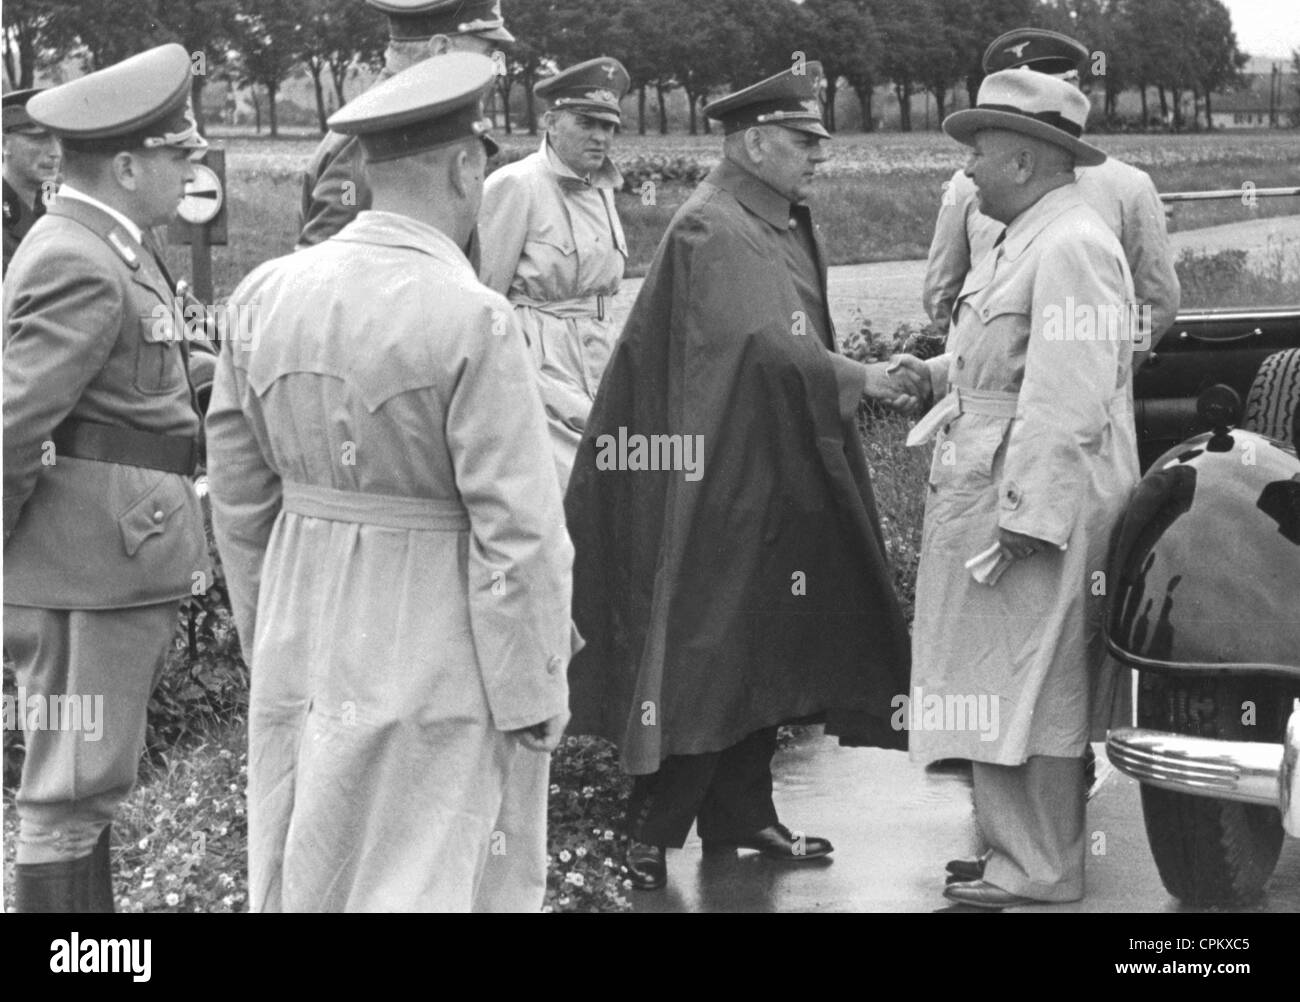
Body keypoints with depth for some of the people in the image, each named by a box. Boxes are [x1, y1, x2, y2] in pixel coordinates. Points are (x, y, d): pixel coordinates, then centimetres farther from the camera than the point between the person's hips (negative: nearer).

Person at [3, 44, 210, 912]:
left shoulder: (105, 251, 15)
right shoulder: (81, 269, -19)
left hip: (121, 565, 10)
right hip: (94, 568, -10)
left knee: (94, 777, 18)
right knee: (73, 789, -3)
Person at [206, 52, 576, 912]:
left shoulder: (267, 293, 0)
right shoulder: (473, 322, -18)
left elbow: (240, 498, 8)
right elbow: (517, 530, -17)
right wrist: (536, 696, -8)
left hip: (301, 649, 6)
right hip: (441, 659, -6)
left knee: (304, 875, 16)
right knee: (438, 882, 4)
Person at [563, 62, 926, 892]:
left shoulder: (789, 225, 13)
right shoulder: (714, 231, -17)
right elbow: (757, 342, -29)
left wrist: (863, 383, 4)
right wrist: (858, 378, -31)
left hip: (779, 480, 9)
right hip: (719, 482, -9)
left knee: (766, 653, 15)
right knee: (706, 653, -6)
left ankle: (741, 814, 25)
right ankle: (651, 838, 2)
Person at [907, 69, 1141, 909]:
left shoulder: (1071, 247, -18)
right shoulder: (1026, 238, 16)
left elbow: (1067, 399, -24)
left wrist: (1021, 519, -25)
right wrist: (938, 372, 11)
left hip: (1039, 506, -10)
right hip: (991, 491, 10)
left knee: (1026, 686, -3)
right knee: (1004, 686, 15)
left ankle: (1037, 872, 5)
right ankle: (1015, 847, 24)